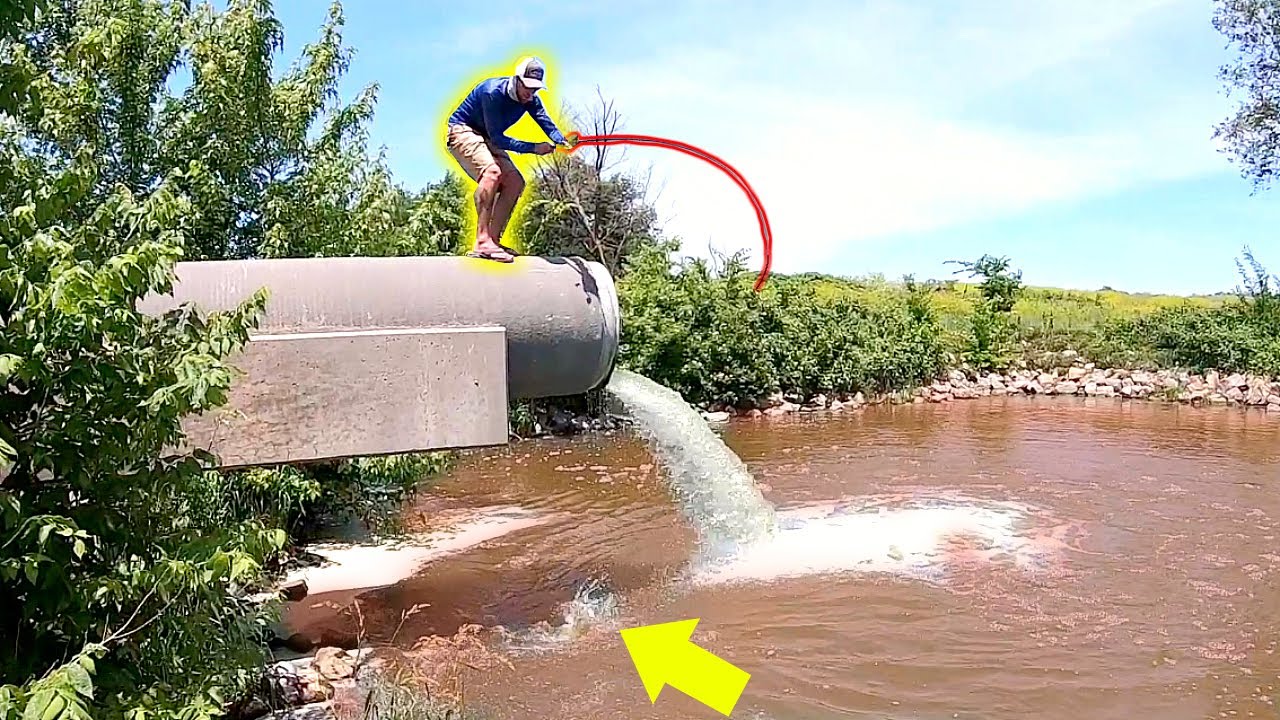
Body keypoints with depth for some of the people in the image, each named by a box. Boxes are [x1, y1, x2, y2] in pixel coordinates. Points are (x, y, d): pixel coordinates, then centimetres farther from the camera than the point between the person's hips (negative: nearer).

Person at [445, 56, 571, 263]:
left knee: (515, 182, -4)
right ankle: (482, 243, -38)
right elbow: (497, 138, -28)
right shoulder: (493, 92, -27)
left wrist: (561, 140, -39)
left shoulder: (530, 99, -5)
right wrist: (533, 148, -33)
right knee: (492, 171, -32)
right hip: (462, 131, -8)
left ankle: (493, 240, -1)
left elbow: (547, 123, -16)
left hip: (487, 139, 8)